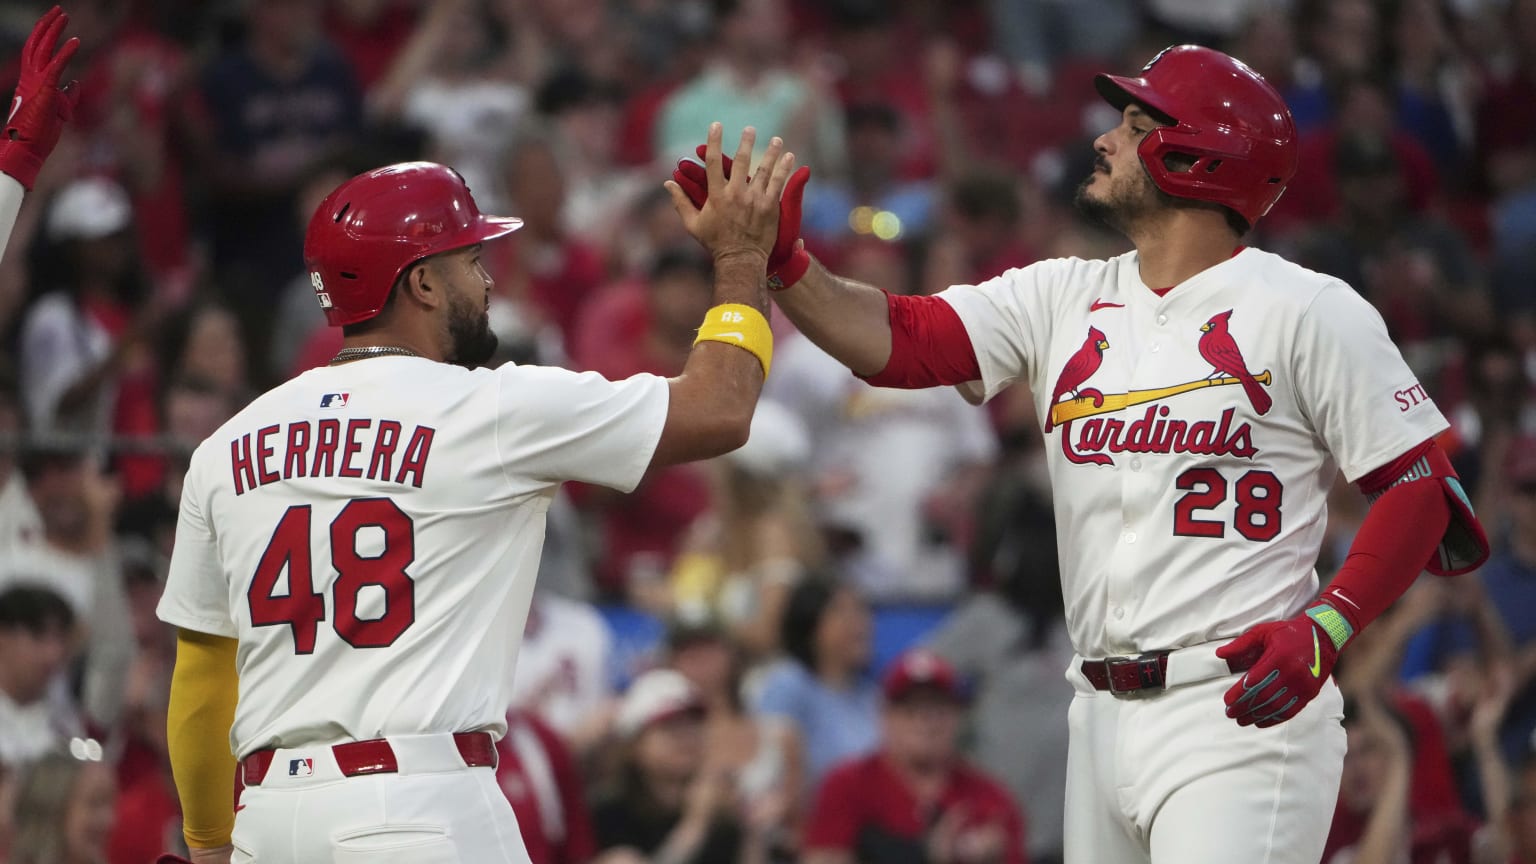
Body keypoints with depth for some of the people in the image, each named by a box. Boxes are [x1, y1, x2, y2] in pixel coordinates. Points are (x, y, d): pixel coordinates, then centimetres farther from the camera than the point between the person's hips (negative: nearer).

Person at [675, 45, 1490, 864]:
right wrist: (777, 259, -13)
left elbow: (1418, 488, -6)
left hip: (1241, 709, -6)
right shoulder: (1064, 298, 13)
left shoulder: (1304, 310, -4)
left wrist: (1324, 629, -19)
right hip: (1103, 718, 6)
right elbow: (900, 341, 3)